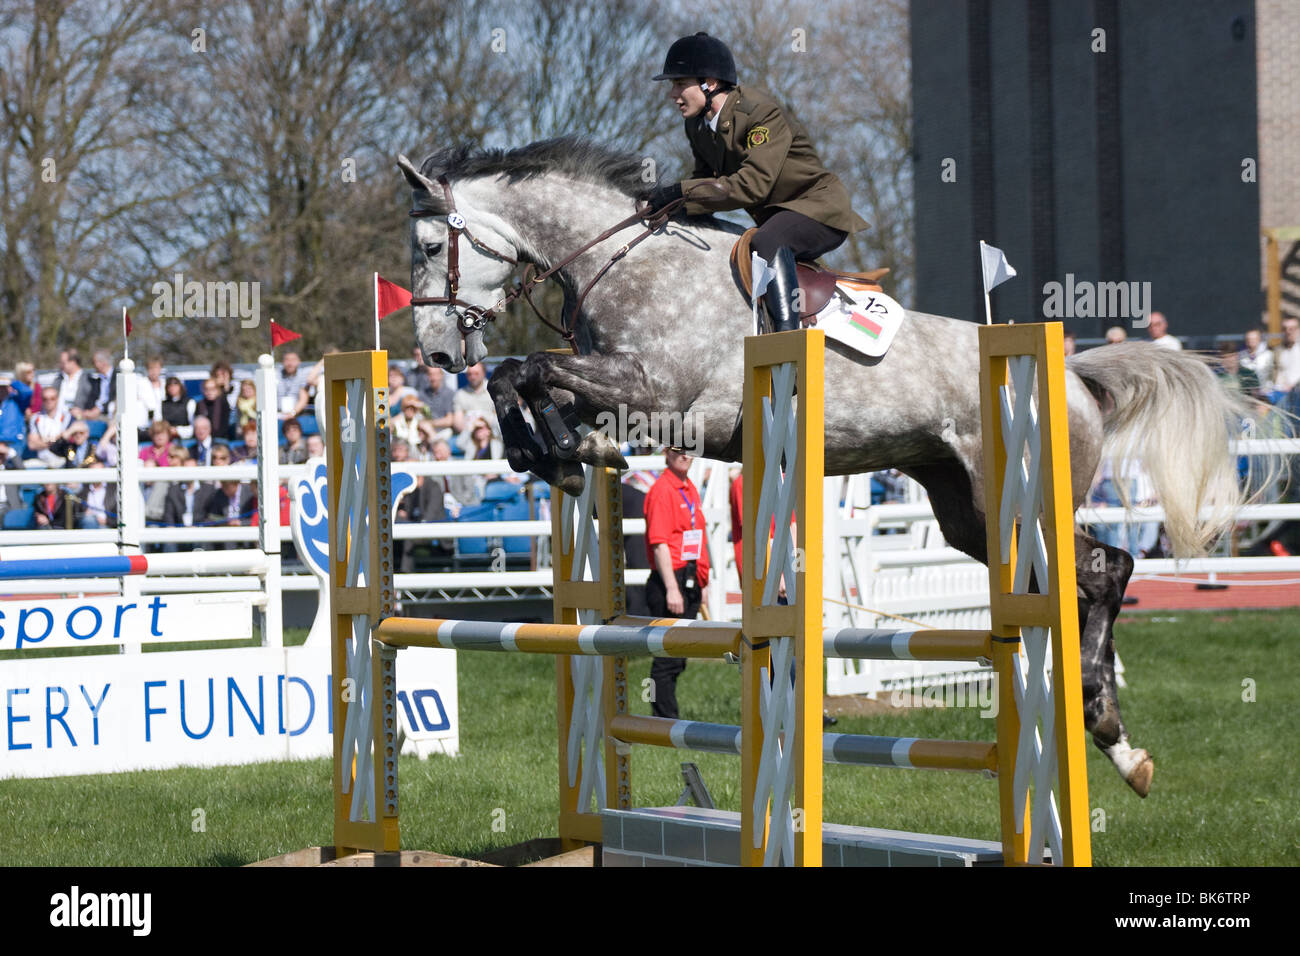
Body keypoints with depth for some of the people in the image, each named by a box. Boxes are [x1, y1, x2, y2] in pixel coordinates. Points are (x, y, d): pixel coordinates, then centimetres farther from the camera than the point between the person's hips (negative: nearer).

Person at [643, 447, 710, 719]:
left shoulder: (690, 489, 16)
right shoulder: (661, 490, -11)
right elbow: (659, 543, -17)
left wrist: (700, 584, 19)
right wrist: (672, 589, -22)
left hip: (690, 582, 9)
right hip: (670, 582, -9)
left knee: (677, 658, 12)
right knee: (669, 658, -6)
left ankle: (666, 717, 17)